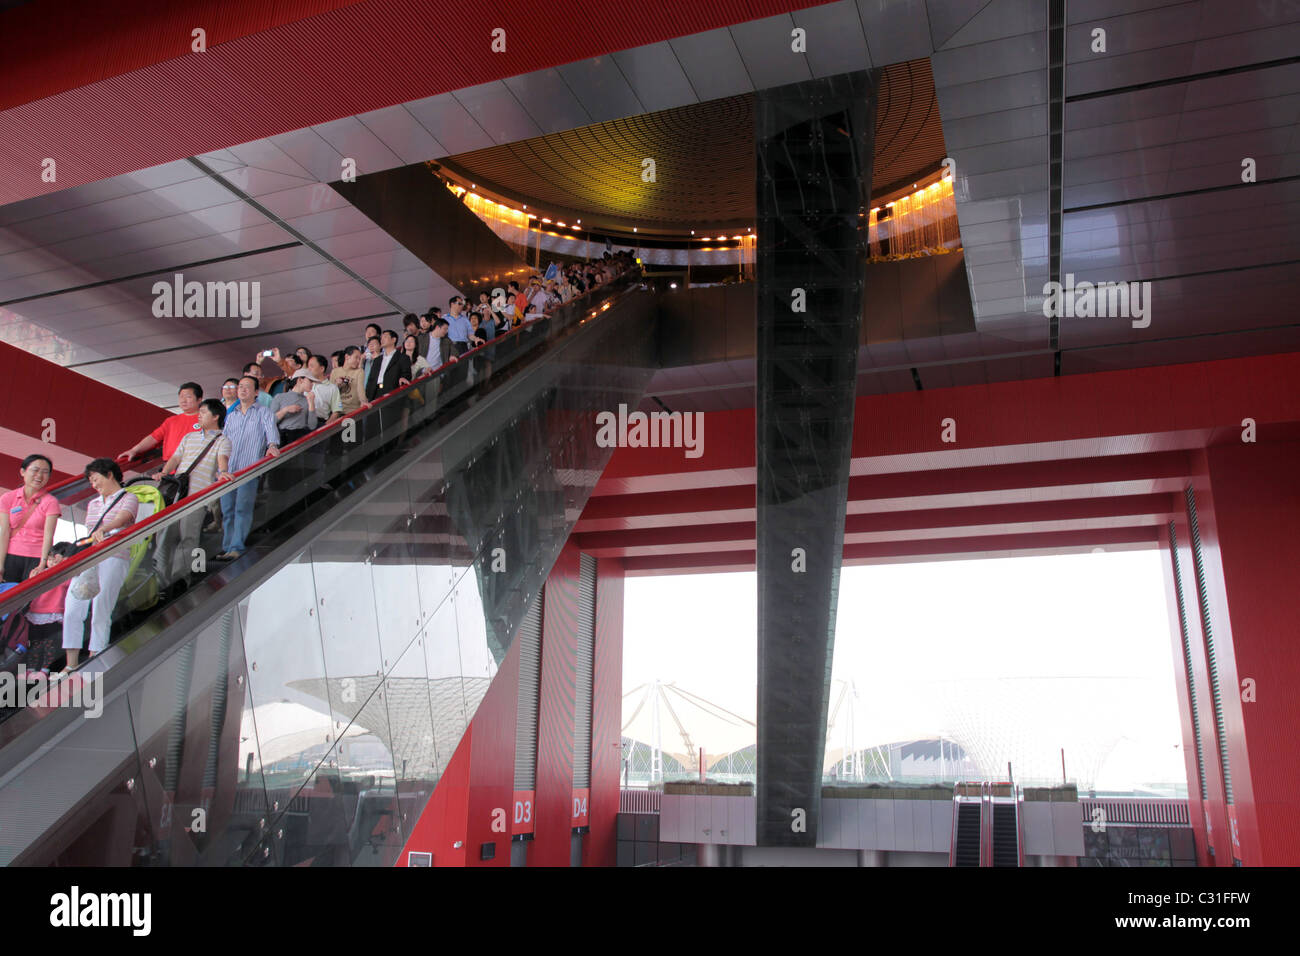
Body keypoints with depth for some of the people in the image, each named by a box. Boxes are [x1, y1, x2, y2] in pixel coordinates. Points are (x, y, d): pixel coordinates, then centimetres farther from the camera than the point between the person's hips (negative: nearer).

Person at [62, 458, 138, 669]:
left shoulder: (129, 498, 5)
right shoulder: (93, 504, 27)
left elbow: (122, 519, -16)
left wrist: (103, 529, -35)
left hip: (114, 558, -6)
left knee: (100, 612, -10)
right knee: (72, 608, -6)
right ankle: (71, 665, -3)